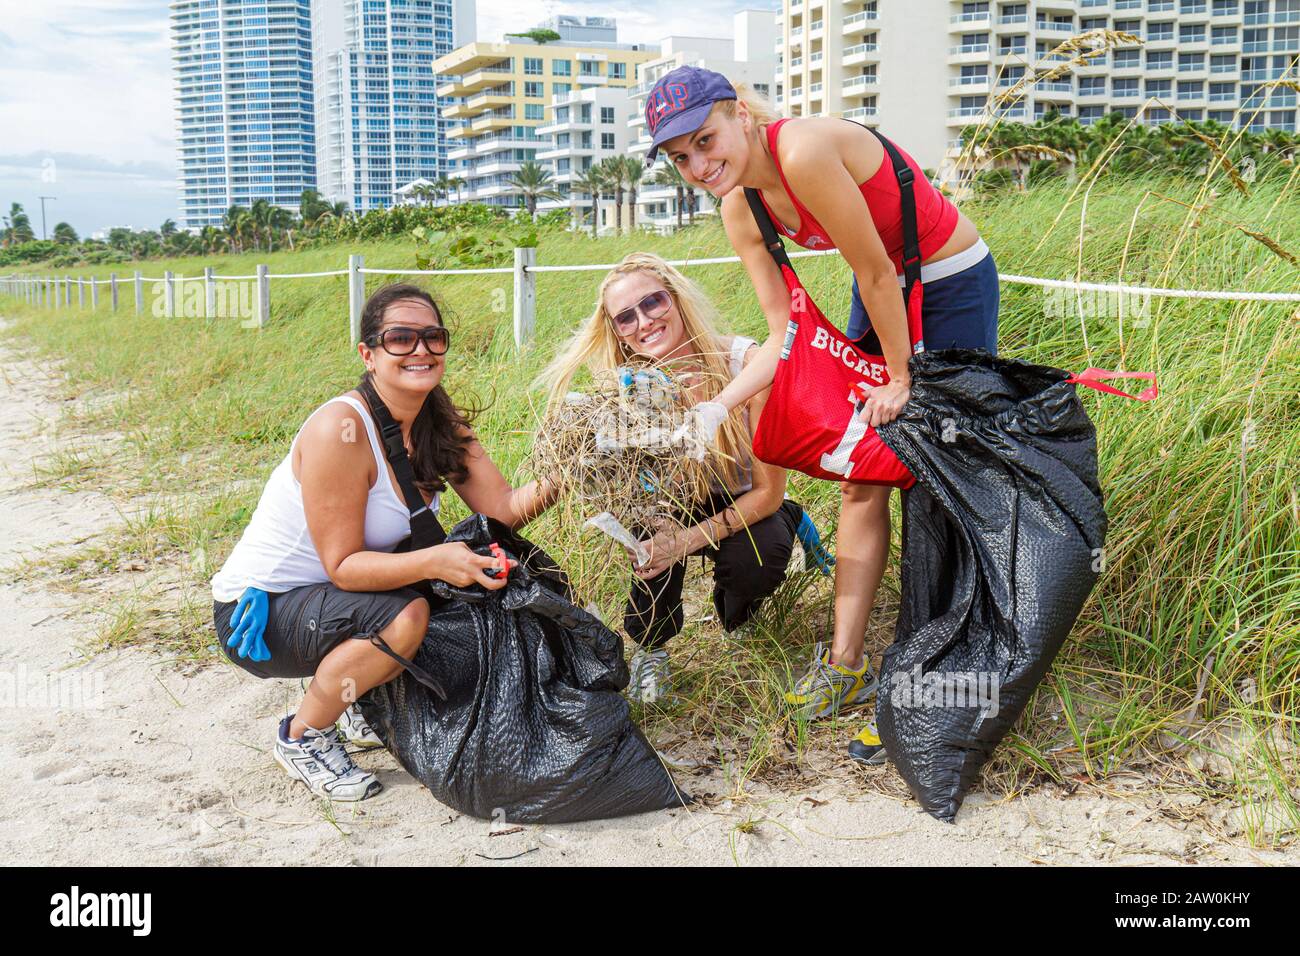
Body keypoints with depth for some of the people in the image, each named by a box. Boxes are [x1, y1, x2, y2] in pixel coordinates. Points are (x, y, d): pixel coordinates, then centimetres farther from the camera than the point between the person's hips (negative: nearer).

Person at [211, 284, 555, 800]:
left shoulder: (441, 426, -3)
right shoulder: (341, 429, -27)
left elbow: (502, 509, -13)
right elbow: (343, 565, -26)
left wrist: (550, 481, -32)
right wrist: (433, 561, -40)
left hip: (326, 597, 8)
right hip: (259, 614, -8)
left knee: (475, 588, -5)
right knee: (403, 615, -31)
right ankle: (302, 736, -4)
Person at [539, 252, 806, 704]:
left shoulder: (745, 361, -25)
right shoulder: (631, 381, -16)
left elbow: (770, 490, -21)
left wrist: (688, 539, -33)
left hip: (749, 511, -2)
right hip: (681, 508, 2)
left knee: (750, 563, -35)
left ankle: (733, 599, 6)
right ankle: (651, 643, -14)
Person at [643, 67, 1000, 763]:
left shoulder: (804, 150, -30)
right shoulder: (740, 209, -6)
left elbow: (877, 273, -23)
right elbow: (787, 337, -5)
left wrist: (900, 377, -12)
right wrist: (717, 407, -16)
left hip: (955, 285, -7)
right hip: (883, 293, 7)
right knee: (860, 479, 5)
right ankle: (845, 663, 15)